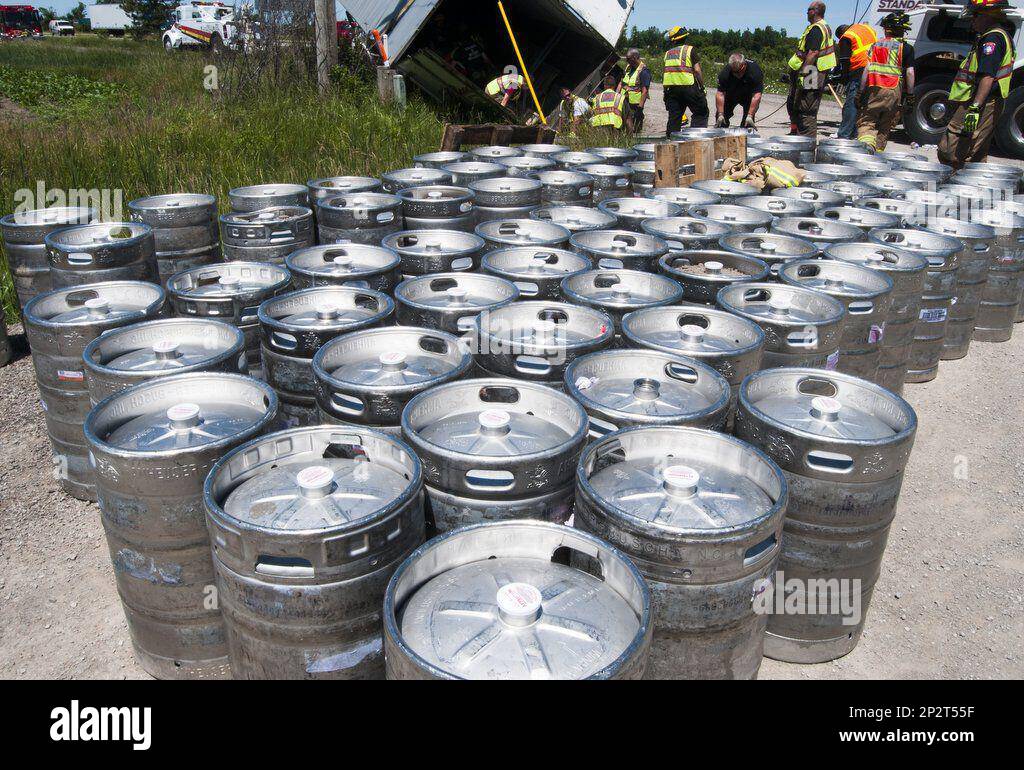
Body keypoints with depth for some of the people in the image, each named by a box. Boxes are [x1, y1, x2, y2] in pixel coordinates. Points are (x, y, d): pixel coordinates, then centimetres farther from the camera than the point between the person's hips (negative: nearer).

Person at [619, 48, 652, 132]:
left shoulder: (643, 71, -13)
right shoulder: (628, 67, 13)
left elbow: (645, 91, -17)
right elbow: (621, 83, 21)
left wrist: (640, 106, -22)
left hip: (635, 104, -7)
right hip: (624, 102, 7)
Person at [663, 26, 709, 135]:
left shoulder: (667, 53, 15)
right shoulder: (689, 50, 3)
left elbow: (665, 71, 13)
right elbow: (697, 70, -5)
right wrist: (702, 86, 2)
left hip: (670, 88, 4)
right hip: (688, 86, -4)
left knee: (674, 117, 8)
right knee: (701, 114, 2)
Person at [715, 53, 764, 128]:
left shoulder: (755, 71, -35)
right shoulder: (725, 72, -31)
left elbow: (756, 96, -37)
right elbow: (720, 94, -28)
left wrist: (750, 116, -44)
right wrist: (720, 115, -36)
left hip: (748, 95, -2)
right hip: (730, 94, 2)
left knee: (748, 123, -17)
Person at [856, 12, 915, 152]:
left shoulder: (875, 45, 11)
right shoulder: (906, 48, 3)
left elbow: (866, 69, 5)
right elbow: (909, 72, -2)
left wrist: (861, 92, 7)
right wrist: (910, 95, 4)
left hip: (873, 90, 1)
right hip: (893, 92, -1)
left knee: (865, 122, -2)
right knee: (885, 127, 10)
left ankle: (866, 145, -28)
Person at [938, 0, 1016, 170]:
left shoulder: (992, 38, -12)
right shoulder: (1000, 35, 22)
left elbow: (987, 77, -23)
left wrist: (975, 108, -29)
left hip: (980, 104, -11)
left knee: (948, 152, -16)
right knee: (976, 157, 13)